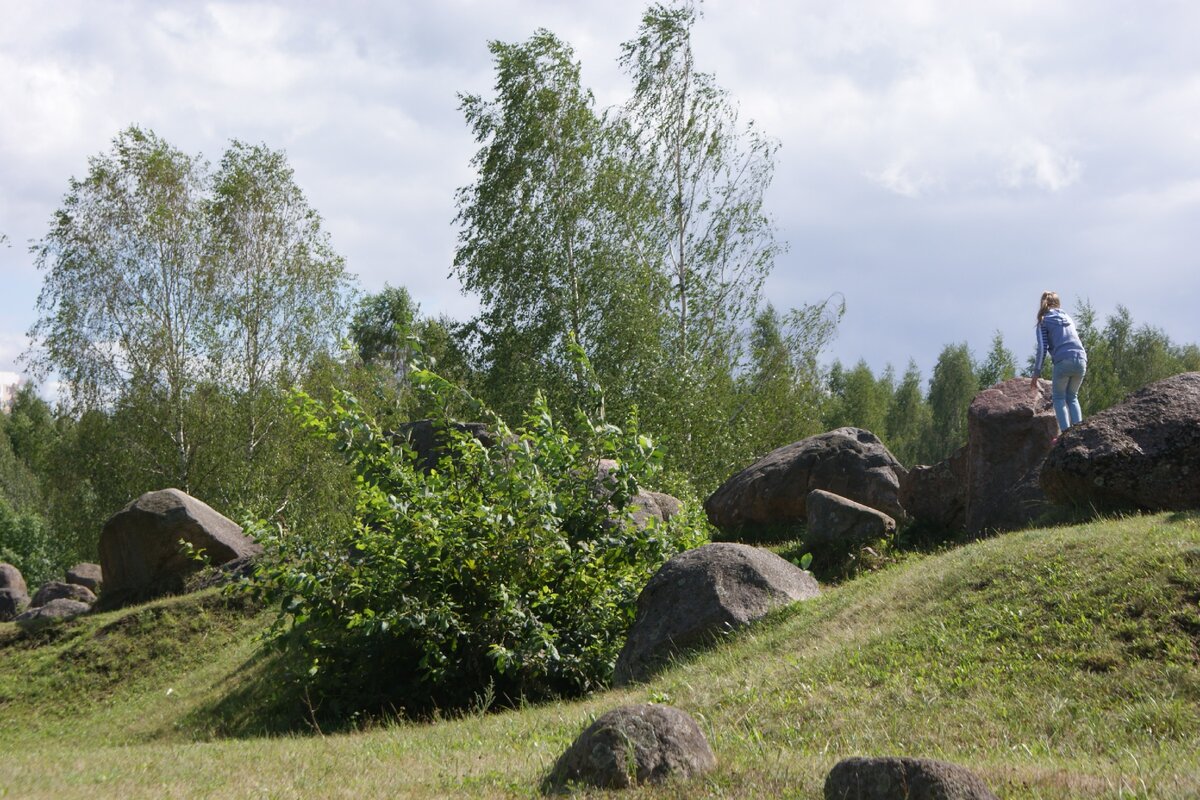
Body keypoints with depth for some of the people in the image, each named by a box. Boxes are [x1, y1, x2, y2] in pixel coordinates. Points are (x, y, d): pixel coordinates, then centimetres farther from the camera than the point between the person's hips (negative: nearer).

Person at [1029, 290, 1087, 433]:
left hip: (1063, 361, -4)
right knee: (1072, 397, 19)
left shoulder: (1044, 321, 9)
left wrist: (1036, 374, 3)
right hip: (1081, 359, 4)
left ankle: (1066, 432, -6)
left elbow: (1042, 349, 1)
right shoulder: (1068, 318, 25)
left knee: (1059, 398, 8)